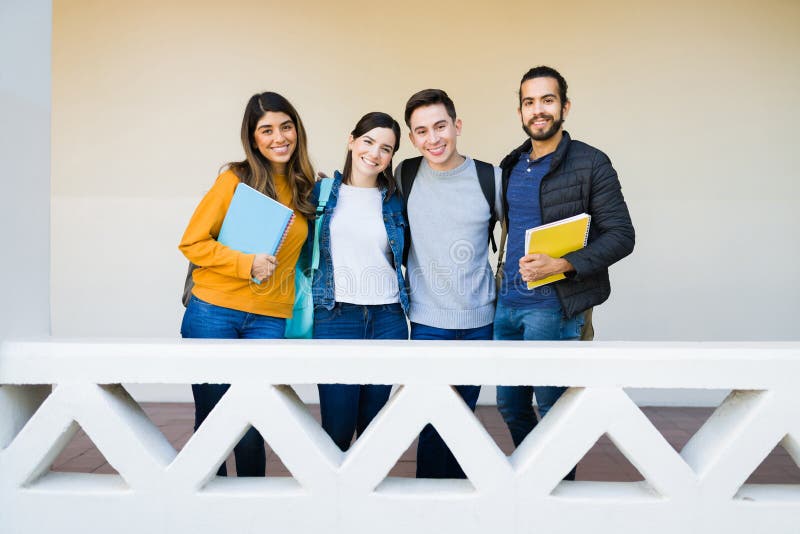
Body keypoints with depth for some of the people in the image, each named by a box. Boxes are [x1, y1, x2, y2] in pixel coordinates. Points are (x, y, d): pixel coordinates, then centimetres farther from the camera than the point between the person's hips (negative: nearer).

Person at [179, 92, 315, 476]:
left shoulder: (307, 187, 7)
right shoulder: (236, 180, -4)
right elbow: (192, 243, -4)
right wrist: (247, 263, -15)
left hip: (268, 320, 2)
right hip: (213, 313, -2)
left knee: (250, 427, 2)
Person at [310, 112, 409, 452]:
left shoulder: (395, 201, 9)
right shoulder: (323, 192, 6)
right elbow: (304, 251, 9)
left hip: (387, 318, 2)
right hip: (335, 317, -2)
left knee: (373, 422, 9)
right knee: (337, 426, -2)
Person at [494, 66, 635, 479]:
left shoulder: (591, 163, -7)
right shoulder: (512, 166, 12)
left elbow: (620, 235, -11)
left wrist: (562, 264, -23)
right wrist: (505, 282, 8)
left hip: (553, 305, -6)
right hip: (508, 301, 7)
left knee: (551, 407, 1)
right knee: (510, 404, 14)